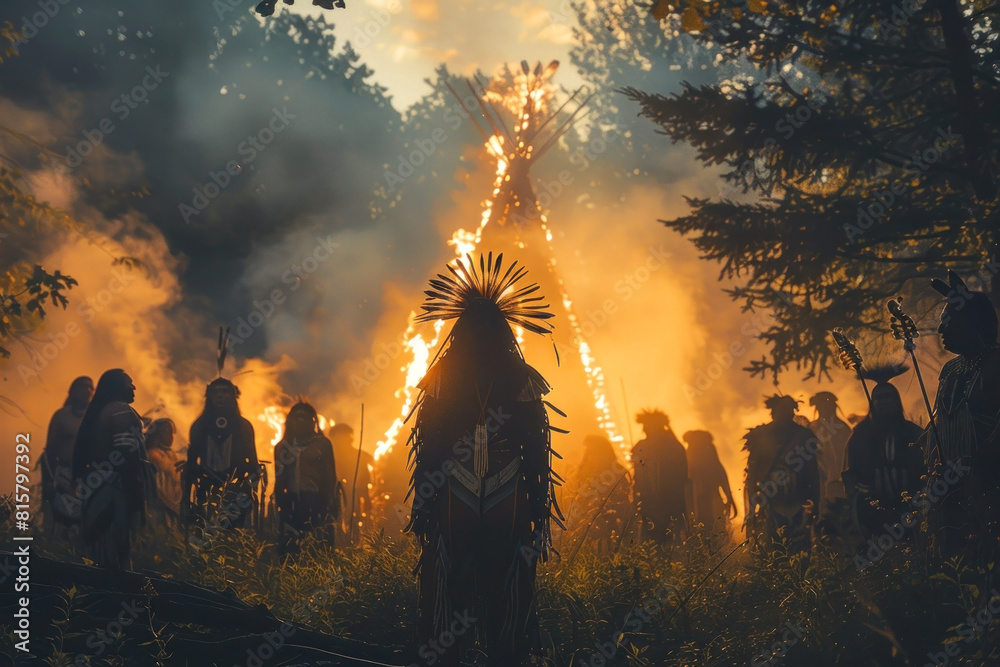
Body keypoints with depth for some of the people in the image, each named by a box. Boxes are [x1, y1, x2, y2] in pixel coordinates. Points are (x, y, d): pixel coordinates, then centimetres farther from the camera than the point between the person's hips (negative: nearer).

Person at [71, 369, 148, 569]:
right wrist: (137, 496, -18)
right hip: (115, 491, -9)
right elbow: (127, 455, -18)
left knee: (102, 555, 9)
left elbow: (82, 452, 18)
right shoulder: (121, 411, -9)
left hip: (96, 490, 9)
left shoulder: (96, 412, 18)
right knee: (117, 555, -10)